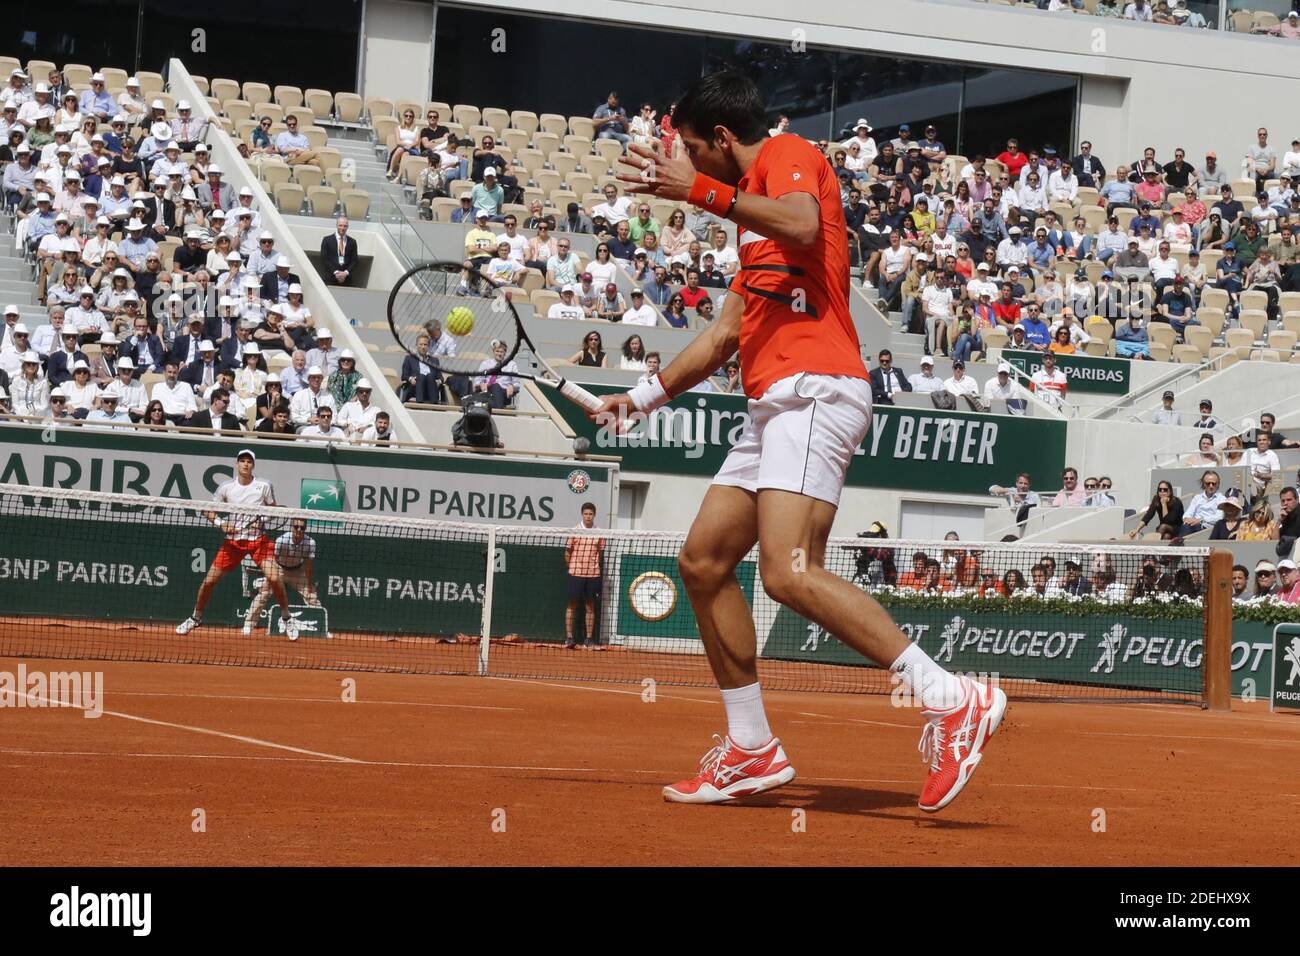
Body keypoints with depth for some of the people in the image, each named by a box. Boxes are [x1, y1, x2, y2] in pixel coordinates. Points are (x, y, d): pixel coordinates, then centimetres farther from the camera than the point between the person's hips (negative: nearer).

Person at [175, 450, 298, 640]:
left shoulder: (264, 486, -3)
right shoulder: (226, 487, 0)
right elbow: (208, 511, 6)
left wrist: (265, 520, -15)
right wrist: (220, 522, -13)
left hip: (258, 539, -2)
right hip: (233, 540, 2)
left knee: (274, 578, -19)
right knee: (209, 580, -2)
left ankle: (286, 619, 0)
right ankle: (195, 618, 21)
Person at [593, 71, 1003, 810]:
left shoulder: (789, 154, 1)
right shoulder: (754, 213, 30)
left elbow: (803, 225, -24)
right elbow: (726, 334, 36)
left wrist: (701, 189, -22)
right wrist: (644, 396, 38)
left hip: (815, 389, -10)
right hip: (775, 404, 11)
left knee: (790, 574, -23)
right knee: (704, 562, 9)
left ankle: (952, 701, -23)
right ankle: (751, 750, 13)